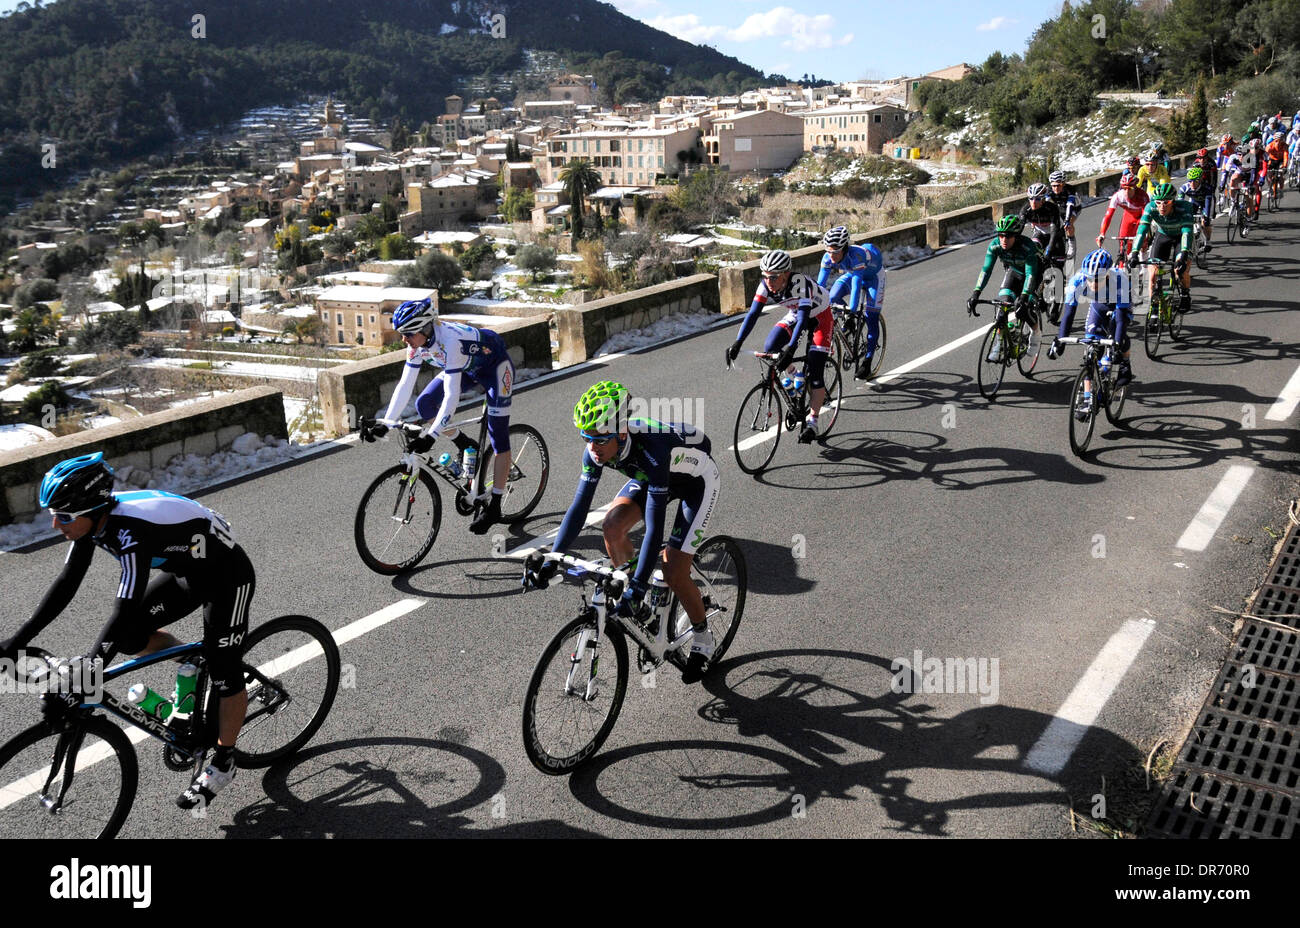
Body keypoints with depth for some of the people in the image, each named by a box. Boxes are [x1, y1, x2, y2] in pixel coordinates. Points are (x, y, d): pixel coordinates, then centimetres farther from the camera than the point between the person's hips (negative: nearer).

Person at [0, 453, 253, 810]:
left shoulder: (132, 531, -36)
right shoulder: (92, 518, -13)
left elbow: (124, 611, -39)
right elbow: (66, 583, -4)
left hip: (228, 576, -8)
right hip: (185, 573, 8)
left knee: (223, 671, -5)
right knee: (131, 637, -5)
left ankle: (223, 762, 12)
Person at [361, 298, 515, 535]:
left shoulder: (451, 341, -40)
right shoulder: (417, 343, -18)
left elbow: (452, 395, -43)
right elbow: (405, 384, -14)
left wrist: (432, 436, -47)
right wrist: (386, 423, -21)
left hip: (495, 366, -7)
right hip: (468, 367, 7)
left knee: (498, 438, -9)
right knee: (424, 405, -12)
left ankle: (494, 507, -2)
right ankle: (466, 448, 10)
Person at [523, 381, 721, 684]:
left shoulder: (650, 450, -42)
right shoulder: (597, 450, -24)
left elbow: (654, 526, -43)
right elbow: (579, 506, -19)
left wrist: (638, 588, -45)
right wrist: (551, 561, -25)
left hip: (696, 481, -6)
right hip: (648, 476, 6)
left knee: (673, 574, -12)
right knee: (612, 528, -19)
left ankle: (703, 638, 13)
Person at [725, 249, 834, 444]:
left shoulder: (800, 283, -38)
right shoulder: (766, 285, -22)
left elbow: (803, 316, -45)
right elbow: (753, 313, -25)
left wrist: (791, 348, -56)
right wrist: (737, 343, -37)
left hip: (820, 316, -5)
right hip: (795, 315, 5)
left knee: (815, 371, -13)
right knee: (770, 348, -17)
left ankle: (812, 422, -6)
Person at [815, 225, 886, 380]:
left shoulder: (856, 255, -42)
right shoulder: (828, 258, -27)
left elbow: (856, 284, -47)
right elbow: (820, 284, -25)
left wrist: (852, 311, -53)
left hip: (872, 276, -4)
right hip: (851, 274, 4)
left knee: (871, 319, -11)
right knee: (832, 298, -24)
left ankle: (866, 360, -1)